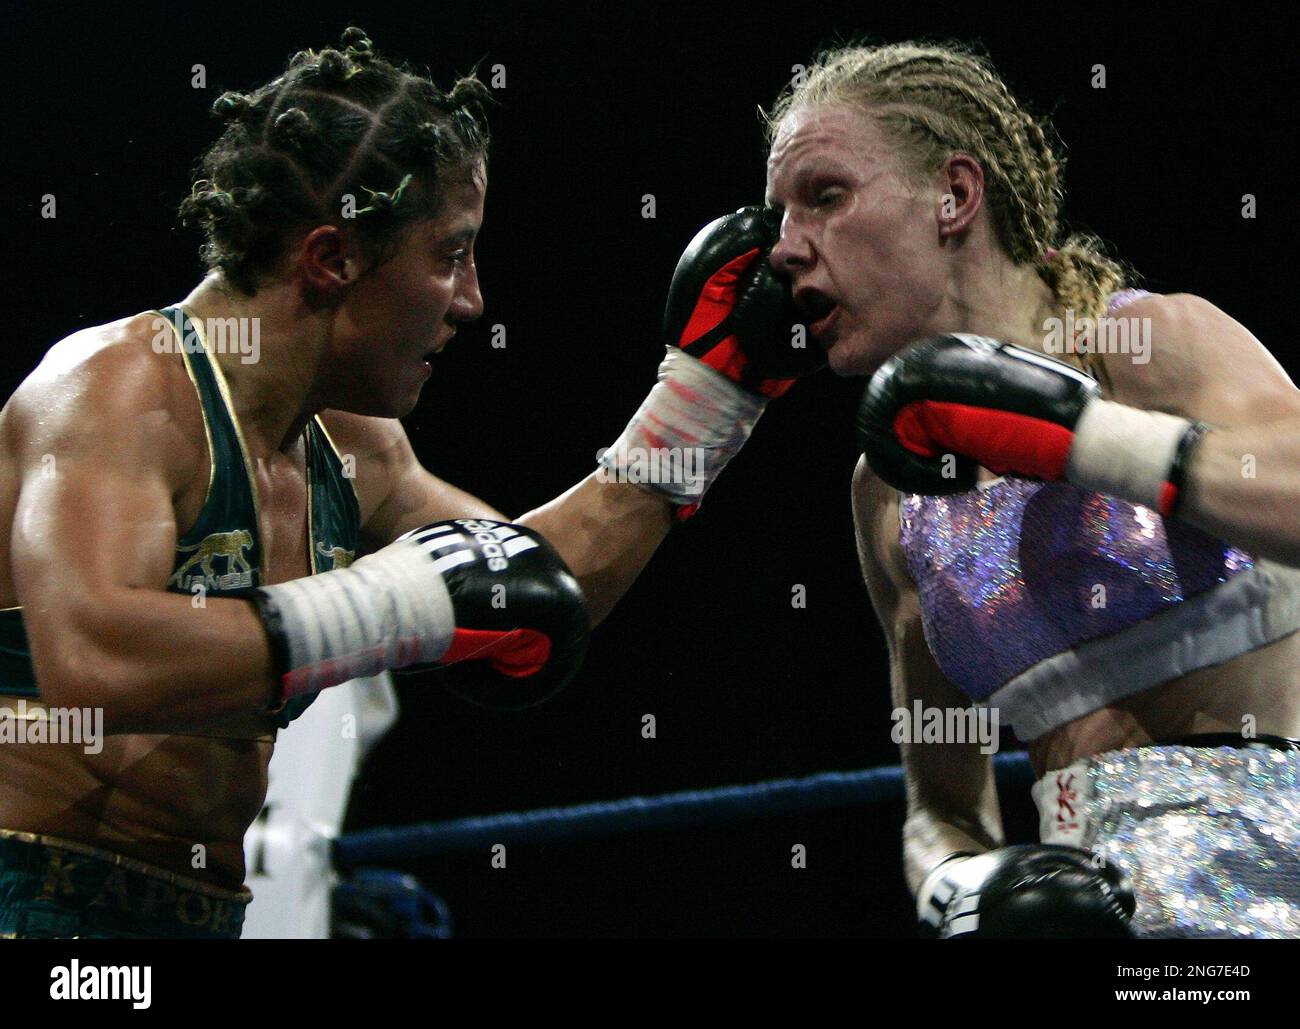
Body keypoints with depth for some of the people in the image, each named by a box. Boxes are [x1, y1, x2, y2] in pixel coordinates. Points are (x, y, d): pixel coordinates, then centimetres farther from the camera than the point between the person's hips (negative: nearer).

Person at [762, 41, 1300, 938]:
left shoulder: (1155, 347, -2)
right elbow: (942, 807, 15)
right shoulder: (890, 496, 13)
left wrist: (1091, 437, -23)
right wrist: (964, 888, -5)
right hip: (1096, 892, 4)